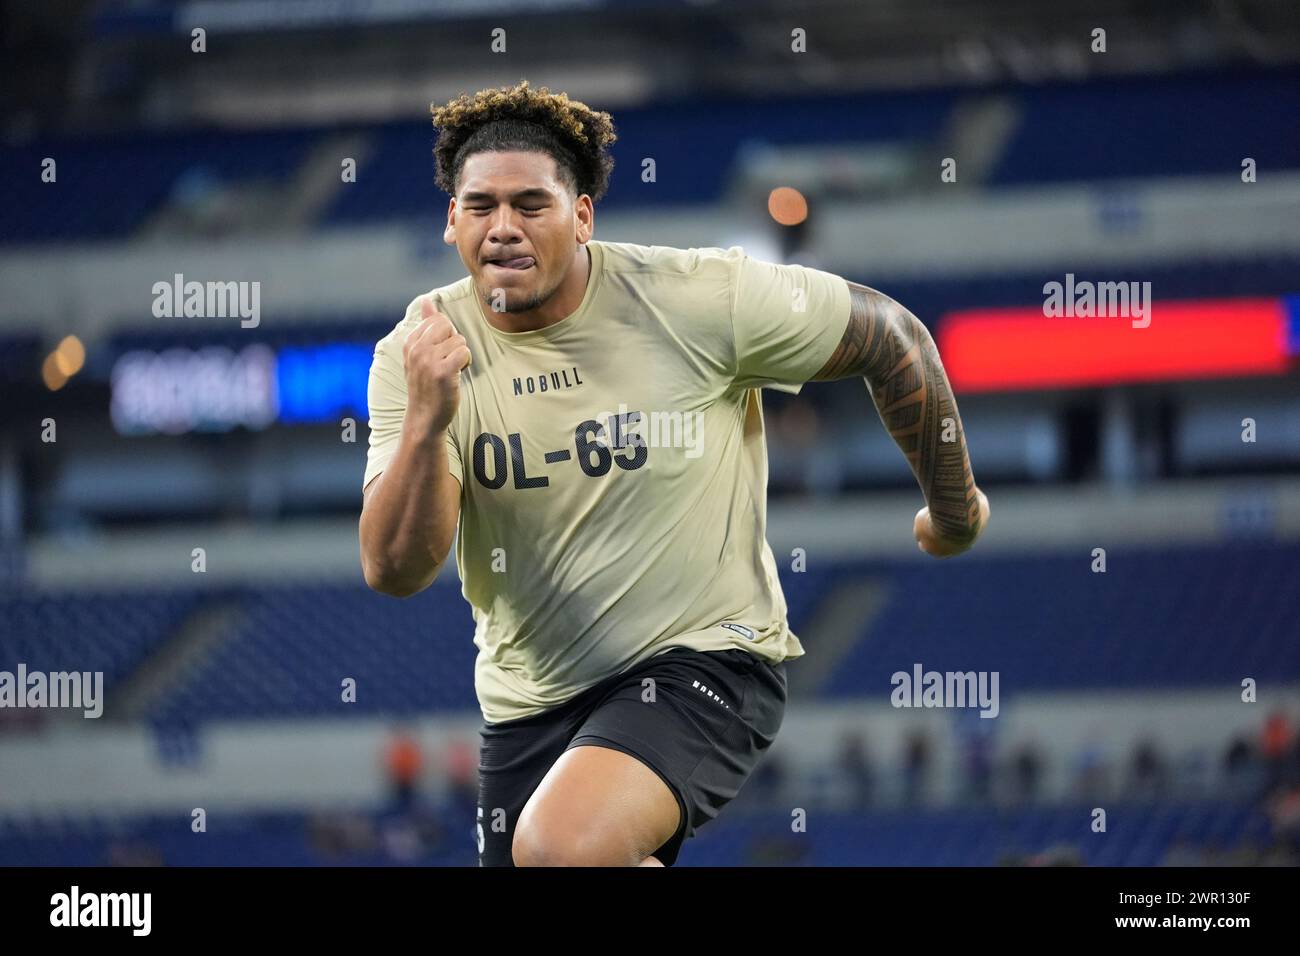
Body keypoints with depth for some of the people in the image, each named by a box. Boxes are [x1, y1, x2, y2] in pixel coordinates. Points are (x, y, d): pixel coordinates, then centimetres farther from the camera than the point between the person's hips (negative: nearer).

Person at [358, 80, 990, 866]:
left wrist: (955, 512, 12)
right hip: (529, 702, 5)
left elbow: (890, 337, 1)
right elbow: (395, 571, -15)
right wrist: (426, 422, -31)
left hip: (702, 658, -5)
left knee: (562, 845, -31)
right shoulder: (421, 353, -7)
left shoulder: (699, 298, -14)